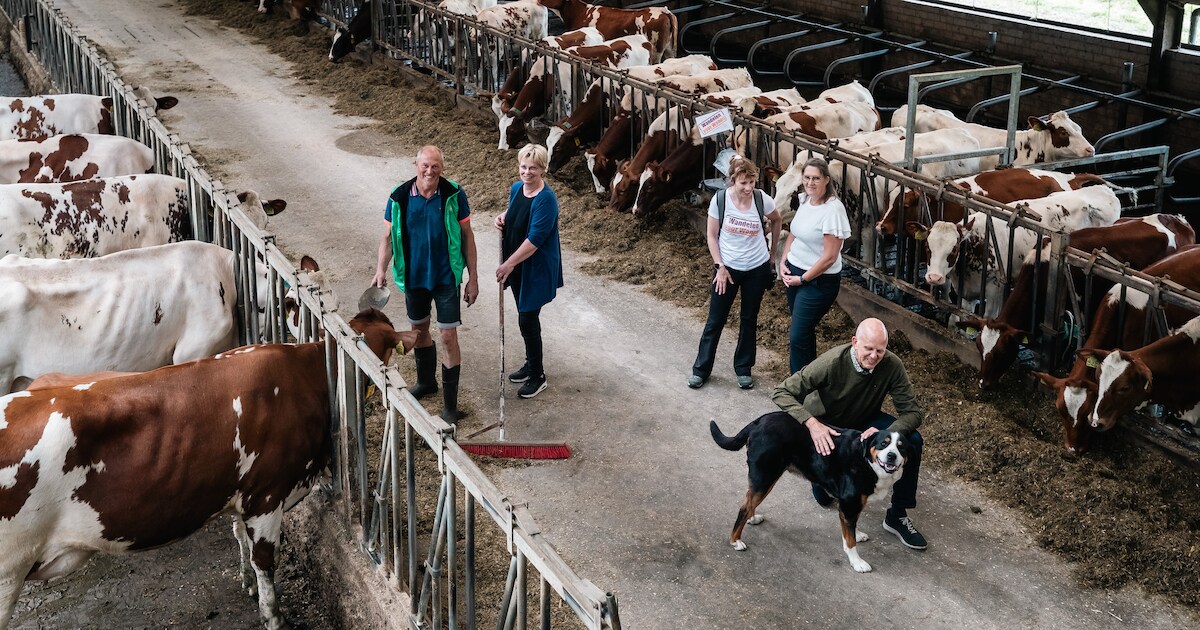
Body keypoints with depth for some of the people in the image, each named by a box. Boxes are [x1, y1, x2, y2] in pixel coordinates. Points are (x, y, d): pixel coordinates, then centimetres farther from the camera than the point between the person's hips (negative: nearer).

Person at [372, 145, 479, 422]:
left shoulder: (454, 195, -13)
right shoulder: (400, 197, -9)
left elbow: (467, 236, -6)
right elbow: (388, 236, 0)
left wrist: (472, 278, -5)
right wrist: (381, 269, -14)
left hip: (446, 277, -3)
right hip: (414, 276, 3)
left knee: (448, 337, -4)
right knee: (419, 330, 20)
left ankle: (450, 404, 6)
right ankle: (426, 381, 44)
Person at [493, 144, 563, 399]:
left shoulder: (546, 200, -24)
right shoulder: (516, 189, 2)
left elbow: (535, 239, -26)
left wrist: (509, 264, -25)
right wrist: (502, 217, 0)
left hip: (537, 270, -8)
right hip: (517, 267, 8)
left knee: (528, 320, -3)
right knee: (526, 317, 19)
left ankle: (537, 376, 12)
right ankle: (531, 364, 36)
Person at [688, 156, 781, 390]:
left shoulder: (761, 199, -13)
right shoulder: (720, 199, -16)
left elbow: (777, 221, 9)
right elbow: (712, 236, -7)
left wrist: (771, 250, 11)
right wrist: (720, 267, -11)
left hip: (757, 269, 1)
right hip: (727, 267, -1)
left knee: (749, 320, 13)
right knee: (715, 320, 6)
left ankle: (743, 369, 28)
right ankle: (700, 369, 18)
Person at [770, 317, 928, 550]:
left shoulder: (892, 366, -25)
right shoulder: (832, 362, -34)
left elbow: (913, 412, -20)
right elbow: (782, 393, -32)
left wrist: (885, 434, -40)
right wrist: (813, 425, -47)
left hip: (864, 422, 3)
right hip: (824, 426, -3)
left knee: (912, 441, -22)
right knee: (824, 497, -13)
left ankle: (897, 516, -7)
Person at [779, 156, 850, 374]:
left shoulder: (832, 209, -22)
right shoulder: (804, 201, 2)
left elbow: (829, 257, -22)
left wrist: (802, 279, -14)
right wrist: (783, 262, 4)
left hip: (819, 281, -8)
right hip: (794, 273, 8)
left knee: (798, 337, -6)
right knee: (804, 331, 17)